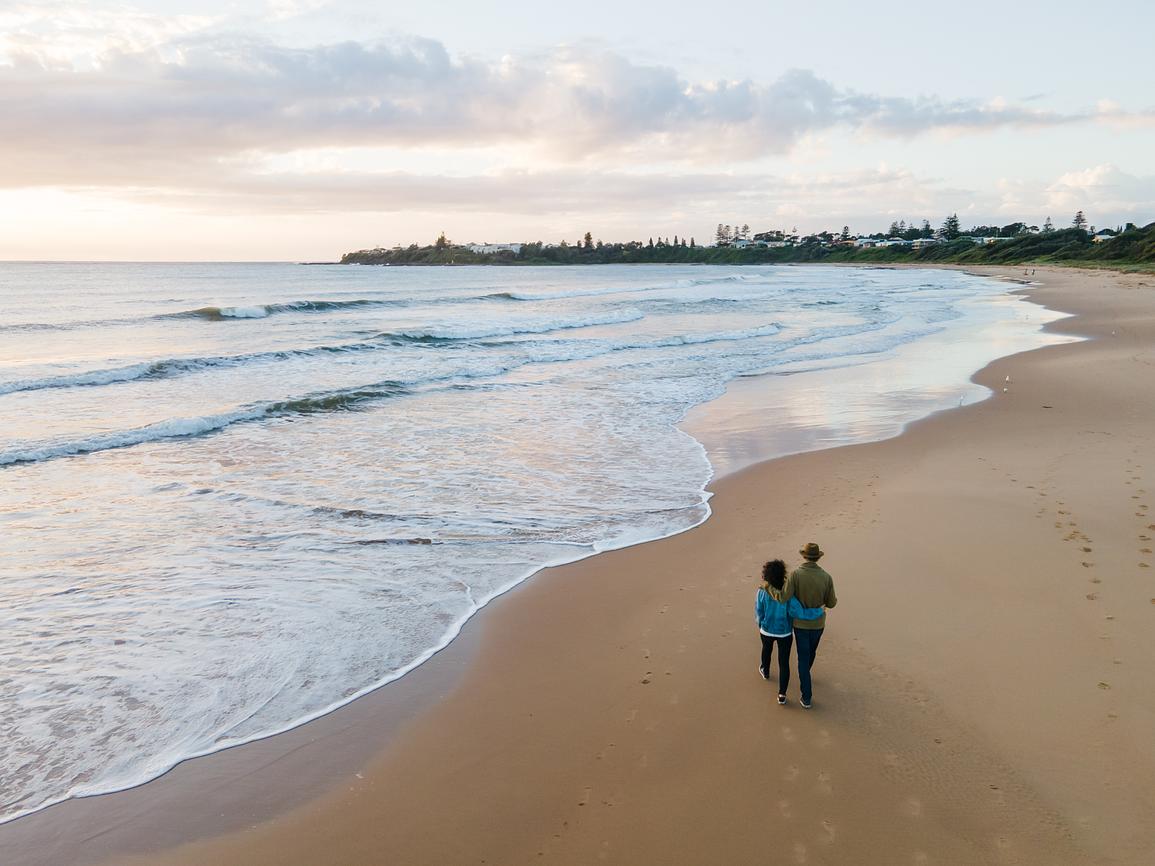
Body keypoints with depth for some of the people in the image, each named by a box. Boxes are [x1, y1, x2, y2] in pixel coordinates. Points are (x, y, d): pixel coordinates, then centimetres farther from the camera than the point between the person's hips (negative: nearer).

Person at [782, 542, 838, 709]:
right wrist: (834, 599, 19)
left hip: (800, 623, -2)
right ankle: (805, 674, 56)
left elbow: (784, 598, -27)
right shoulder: (826, 577, -14)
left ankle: (807, 698, 5)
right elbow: (831, 603, -5)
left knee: (803, 658, 7)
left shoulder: (795, 574, -21)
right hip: (818, 623, 2)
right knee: (811, 652, 28)